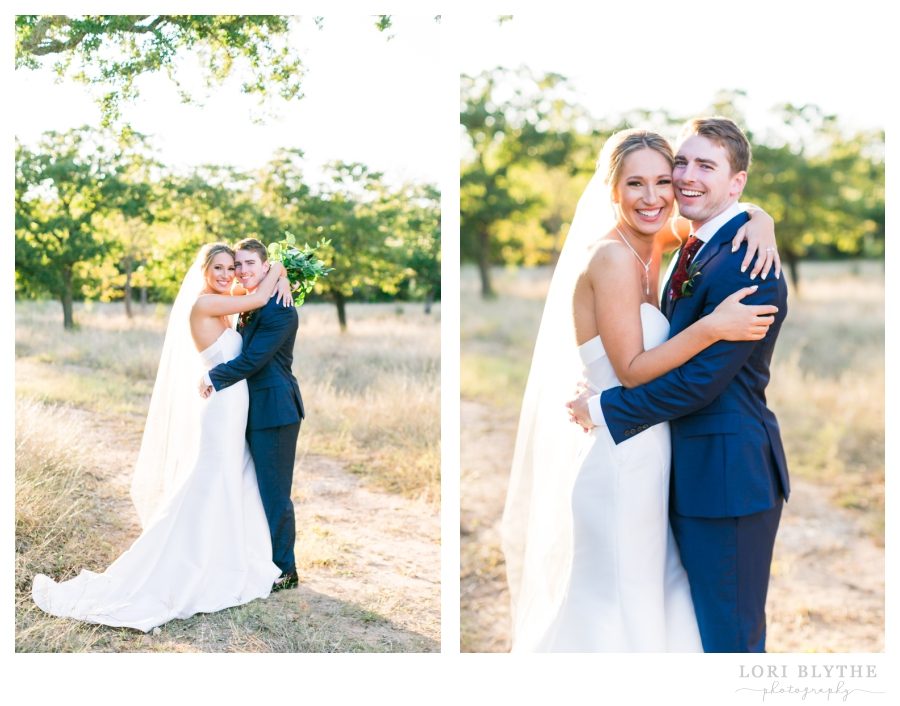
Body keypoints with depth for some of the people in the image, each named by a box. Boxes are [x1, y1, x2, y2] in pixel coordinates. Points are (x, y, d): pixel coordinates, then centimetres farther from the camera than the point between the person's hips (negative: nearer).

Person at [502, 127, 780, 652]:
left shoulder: (652, 252, 8)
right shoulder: (612, 257, -17)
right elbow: (632, 369, -18)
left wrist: (757, 222, -1)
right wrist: (712, 327, -27)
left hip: (646, 461, 9)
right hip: (619, 464, -9)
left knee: (656, 603, 19)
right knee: (618, 612, 4)